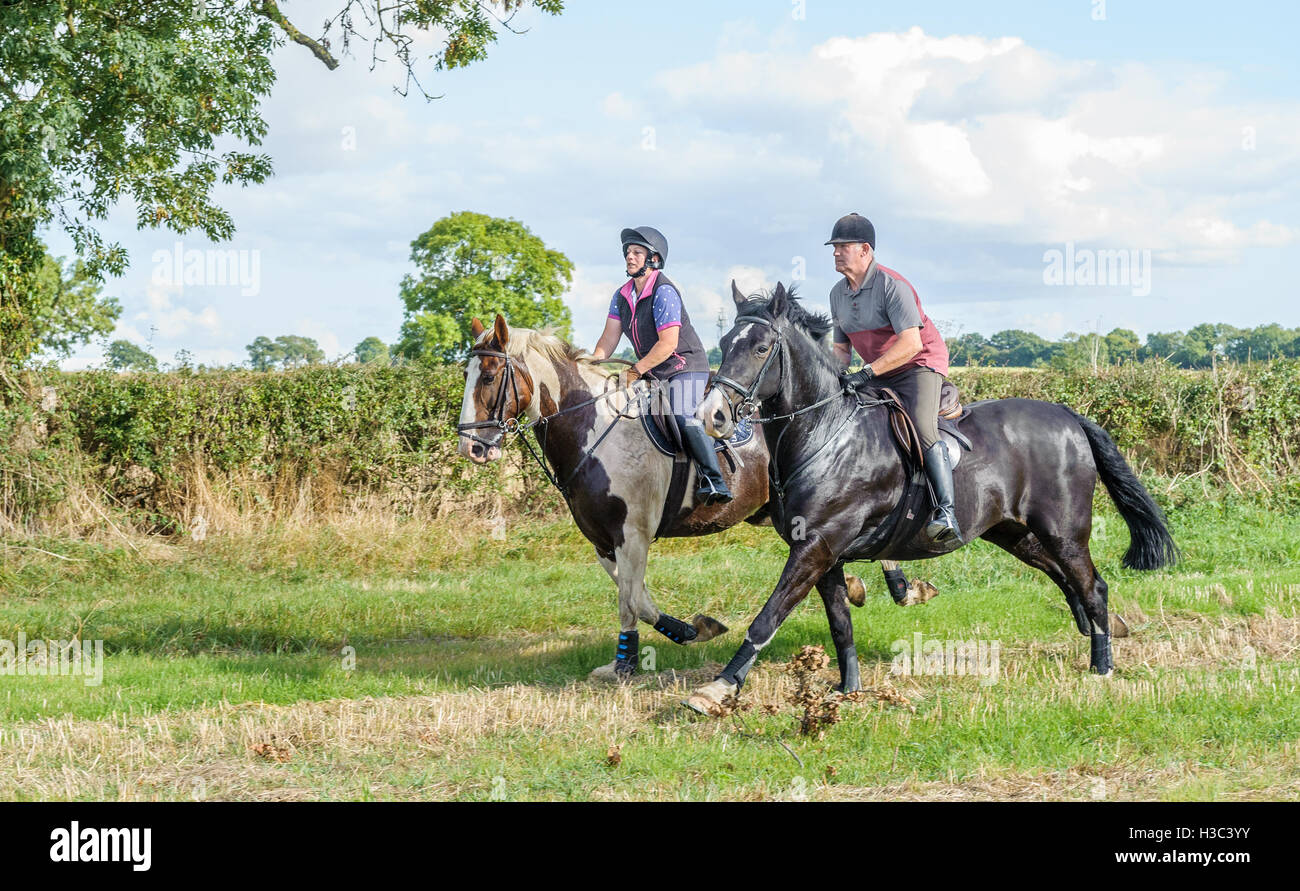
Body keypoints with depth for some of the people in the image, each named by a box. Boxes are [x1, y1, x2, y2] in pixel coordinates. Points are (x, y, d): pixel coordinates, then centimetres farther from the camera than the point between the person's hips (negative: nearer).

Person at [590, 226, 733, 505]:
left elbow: (668, 343, -25)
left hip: (686, 368, -9)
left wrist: (634, 372, -25)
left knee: (682, 416, -30)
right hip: (654, 374, 9)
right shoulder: (622, 296, 7)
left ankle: (715, 484, -34)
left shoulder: (664, 292, -18)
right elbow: (609, 339, 8)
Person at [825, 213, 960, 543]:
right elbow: (842, 346, 15)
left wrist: (867, 373, -32)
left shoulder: (892, 286, -19)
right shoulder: (838, 293, 6)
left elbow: (911, 343, -27)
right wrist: (836, 374, -8)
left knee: (922, 428, -30)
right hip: (877, 374, 9)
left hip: (922, 364, -9)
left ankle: (946, 512, -38)